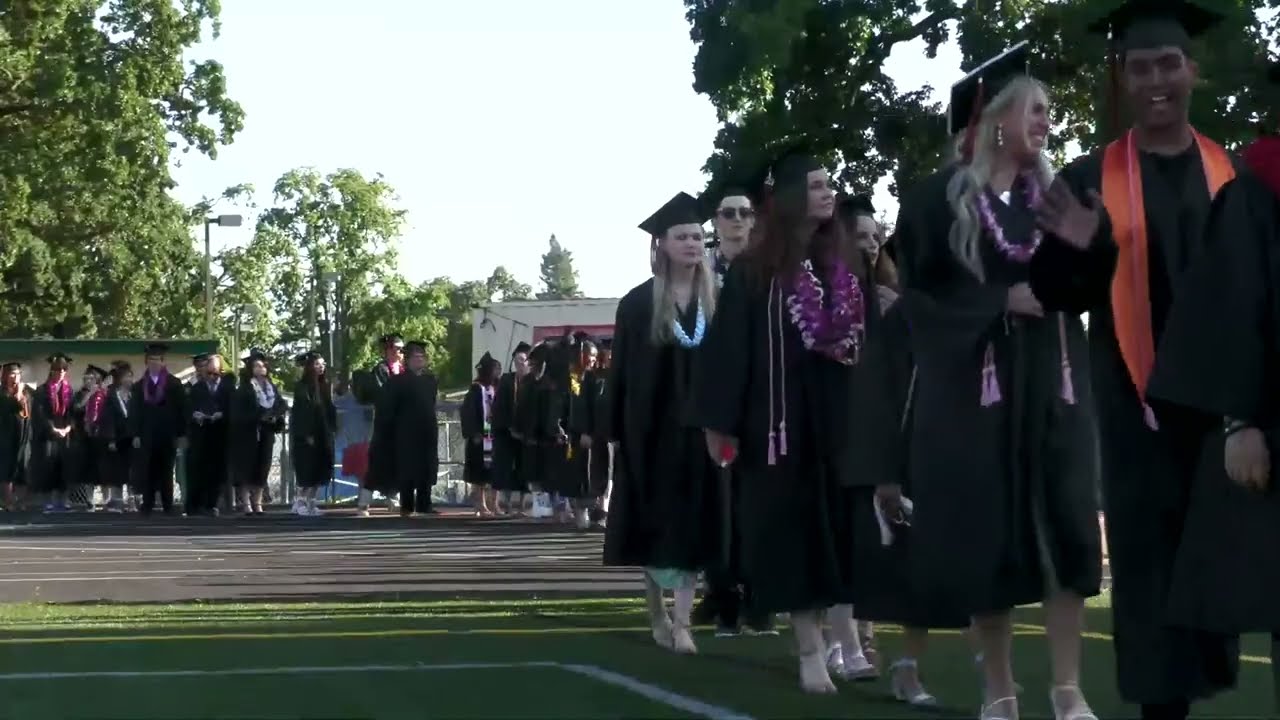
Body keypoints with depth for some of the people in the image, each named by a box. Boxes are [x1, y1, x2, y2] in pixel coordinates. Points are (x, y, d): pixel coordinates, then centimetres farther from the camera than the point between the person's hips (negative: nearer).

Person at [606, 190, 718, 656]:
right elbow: (622, 371, -1)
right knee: (655, 524, 5)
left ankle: (682, 620, -4)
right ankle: (657, 612, 20)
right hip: (652, 427, -1)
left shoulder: (715, 301, 6)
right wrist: (618, 430, -5)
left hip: (700, 425, 1)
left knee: (690, 523, -2)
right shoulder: (639, 304, -1)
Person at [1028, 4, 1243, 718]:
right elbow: (1057, 294, 0)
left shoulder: (1234, 173, 7)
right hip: (1139, 402, -2)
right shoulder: (1090, 179, 2)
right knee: (1151, 562, -1)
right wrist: (1077, 250, -21)